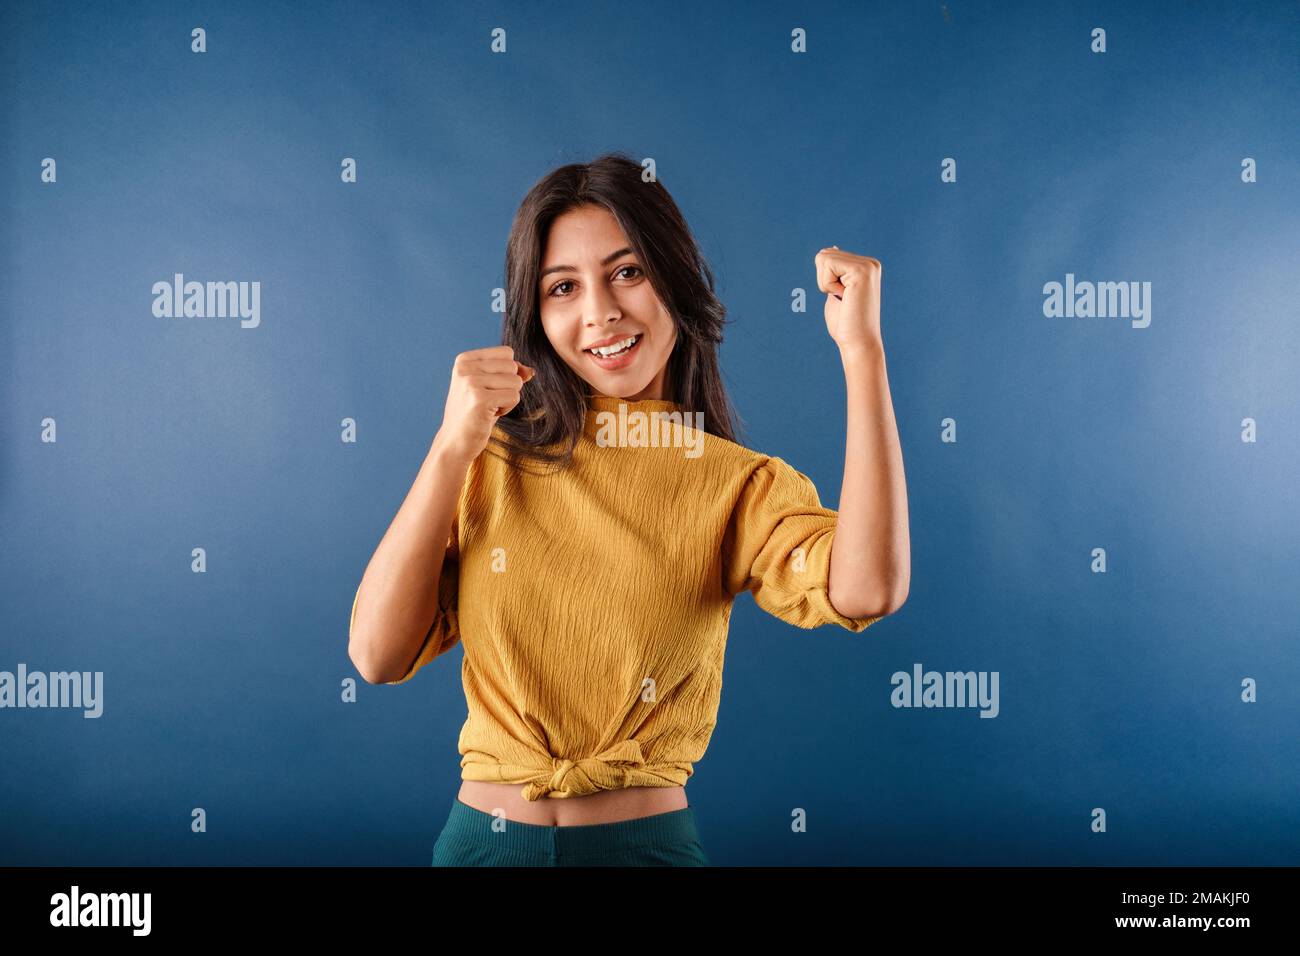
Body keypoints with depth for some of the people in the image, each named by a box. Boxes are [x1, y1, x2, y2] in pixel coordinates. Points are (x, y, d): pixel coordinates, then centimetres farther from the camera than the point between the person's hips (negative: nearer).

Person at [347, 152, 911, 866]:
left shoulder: (738, 485, -7)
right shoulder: (496, 459, -2)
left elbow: (868, 590, -27)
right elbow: (379, 655, -10)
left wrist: (862, 349, -25)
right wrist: (453, 445, -16)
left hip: (649, 839, -1)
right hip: (483, 836, 1)